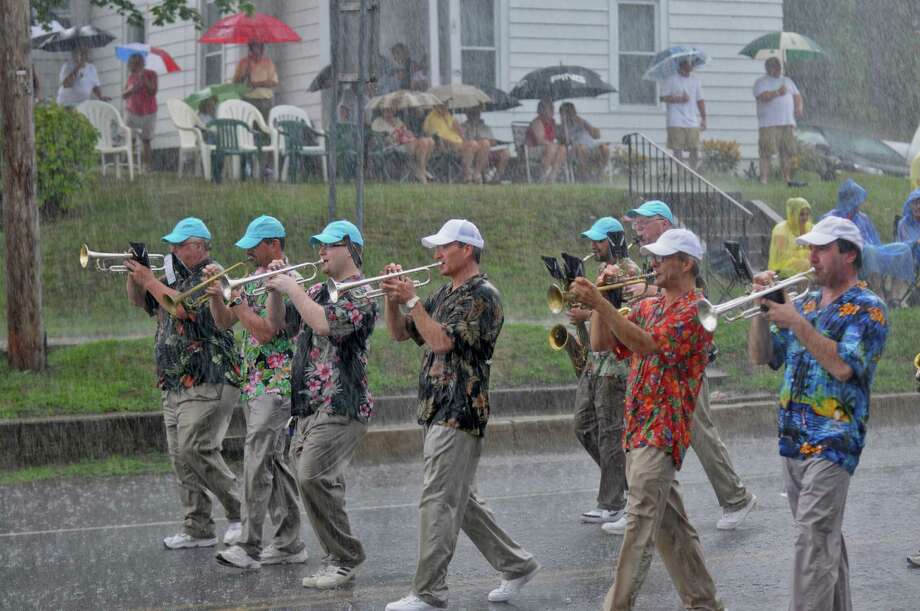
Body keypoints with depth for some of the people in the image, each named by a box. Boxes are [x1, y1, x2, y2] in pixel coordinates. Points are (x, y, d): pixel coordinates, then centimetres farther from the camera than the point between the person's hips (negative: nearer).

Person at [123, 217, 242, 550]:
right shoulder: (175, 277, 18)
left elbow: (182, 308, -23)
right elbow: (140, 300, 24)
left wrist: (149, 279, -15)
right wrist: (134, 274, 4)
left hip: (208, 383, -9)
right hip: (175, 385, 9)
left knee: (197, 449, -17)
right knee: (181, 457, 6)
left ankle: (240, 512, -4)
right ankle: (198, 529, 9)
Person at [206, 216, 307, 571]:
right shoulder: (256, 279, 14)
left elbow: (265, 331, -21)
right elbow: (223, 322, 16)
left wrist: (237, 301, -14)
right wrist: (216, 293, -1)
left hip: (275, 384, -9)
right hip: (255, 383, 9)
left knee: (257, 464, -12)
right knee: (273, 462, 10)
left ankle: (250, 547, -11)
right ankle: (289, 543, 15)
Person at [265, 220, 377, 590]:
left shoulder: (360, 294, -10)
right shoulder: (317, 291, 17)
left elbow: (325, 324, -26)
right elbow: (279, 323, 22)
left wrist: (292, 288, -17)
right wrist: (276, 288, 6)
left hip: (340, 406, -9)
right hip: (308, 405, 9)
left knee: (314, 476, -19)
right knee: (312, 481, 10)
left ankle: (346, 558, -11)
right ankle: (337, 558, 18)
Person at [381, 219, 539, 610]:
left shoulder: (482, 295, -12)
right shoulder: (445, 295, 16)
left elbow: (441, 341, -22)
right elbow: (399, 333, 19)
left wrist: (411, 300, -19)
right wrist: (392, 297, 2)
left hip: (459, 413, -10)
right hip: (437, 412, 10)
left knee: (437, 503, -9)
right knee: (460, 500, 14)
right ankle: (516, 565, 23)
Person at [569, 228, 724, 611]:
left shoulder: (696, 310, -12)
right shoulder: (648, 307, 16)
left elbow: (647, 344, -24)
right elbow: (601, 343, 13)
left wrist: (600, 303, -28)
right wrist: (598, 298, 0)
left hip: (663, 431, -9)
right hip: (638, 430, 9)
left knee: (640, 526, -11)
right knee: (670, 525, 13)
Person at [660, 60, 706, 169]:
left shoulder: (695, 81, 15)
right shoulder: (670, 79, 0)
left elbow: (700, 100, 16)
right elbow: (663, 97, -6)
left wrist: (703, 118, 10)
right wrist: (680, 99, -15)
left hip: (693, 122, 4)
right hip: (676, 123, -4)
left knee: (695, 149, -1)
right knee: (678, 149, -4)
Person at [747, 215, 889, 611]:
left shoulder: (867, 309, -7)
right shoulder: (805, 303, 15)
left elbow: (842, 366, -20)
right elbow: (761, 357, 13)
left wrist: (797, 323, -20)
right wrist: (764, 309, -2)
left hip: (833, 441, -8)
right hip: (793, 439, 8)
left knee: (813, 541, -13)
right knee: (826, 538, 14)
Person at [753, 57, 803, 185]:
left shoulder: (787, 81, 24)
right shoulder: (761, 82, 4)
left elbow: (797, 96, 21)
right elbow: (763, 96, -13)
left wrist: (798, 108, 2)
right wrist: (778, 92, -24)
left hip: (788, 123, 6)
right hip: (769, 125, -6)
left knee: (788, 152, 3)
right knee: (766, 153, -11)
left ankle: (787, 178, 10)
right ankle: (764, 179, -13)